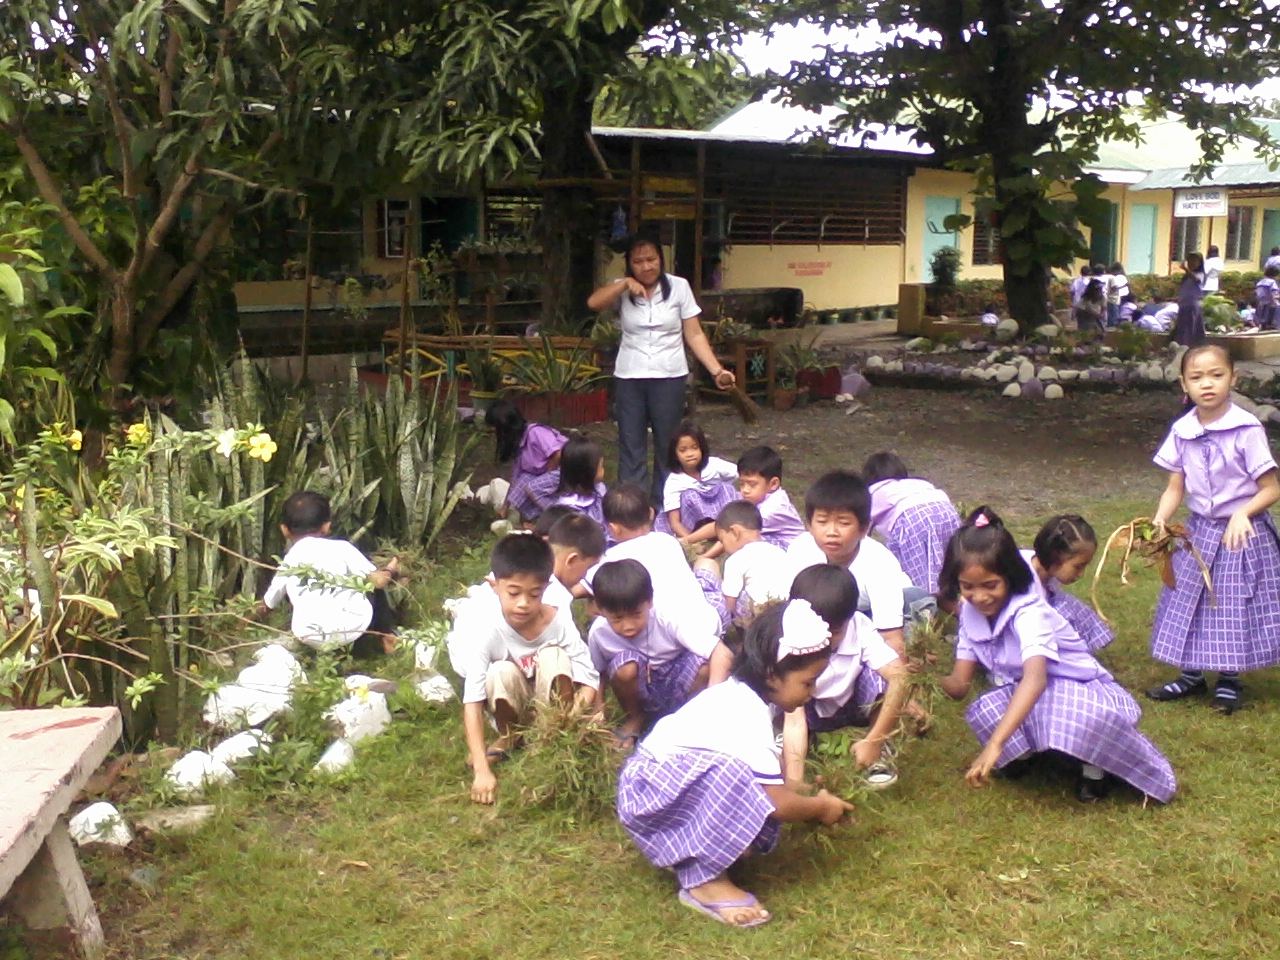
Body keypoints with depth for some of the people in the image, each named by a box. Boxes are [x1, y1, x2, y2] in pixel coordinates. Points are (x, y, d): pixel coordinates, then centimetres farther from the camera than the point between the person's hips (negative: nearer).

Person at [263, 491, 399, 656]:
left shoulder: (287, 564, 15)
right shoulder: (341, 548, 5)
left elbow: (268, 604, 30)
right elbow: (377, 580, 3)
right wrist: (390, 572, 27)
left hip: (313, 641, 3)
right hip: (353, 626, -3)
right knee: (373, 582, 26)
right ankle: (385, 639, 26)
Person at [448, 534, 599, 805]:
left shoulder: (558, 621, -24)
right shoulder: (486, 629, -28)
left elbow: (590, 679, -19)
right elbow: (472, 703, -30)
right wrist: (481, 771, -37)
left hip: (550, 703, 0)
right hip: (512, 706, 0)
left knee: (554, 656, -28)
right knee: (502, 673, -32)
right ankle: (508, 735, -1)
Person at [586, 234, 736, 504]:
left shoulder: (679, 287, -1)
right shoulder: (623, 290, 2)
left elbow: (694, 335, -2)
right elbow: (593, 302, -16)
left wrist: (717, 371, -11)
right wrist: (625, 283, -23)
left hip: (669, 376, -1)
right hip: (629, 377, 1)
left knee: (667, 445, 7)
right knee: (630, 447, 4)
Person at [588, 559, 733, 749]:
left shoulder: (667, 620, -27)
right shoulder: (599, 632, -21)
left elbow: (723, 654, -32)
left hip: (676, 687, -1)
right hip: (640, 693, 1)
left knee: (705, 664, -31)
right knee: (625, 665, -32)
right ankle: (635, 718, 2)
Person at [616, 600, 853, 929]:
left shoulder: (742, 694, 2)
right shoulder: (748, 716, -26)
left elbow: (773, 764, 14)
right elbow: (779, 804, -24)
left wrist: (809, 796, 3)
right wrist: (820, 807, -6)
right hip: (648, 790, -10)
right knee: (729, 777, -35)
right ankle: (703, 882, -22)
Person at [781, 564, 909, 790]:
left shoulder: (860, 629, -30)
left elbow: (898, 676, -41)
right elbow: (794, 719, -35)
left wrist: (874, 741, -42)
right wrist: (794, 782, -43)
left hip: (854, 704, -1)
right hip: (813, 712, 1)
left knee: (880, 677, -33)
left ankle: (881, 750, -7)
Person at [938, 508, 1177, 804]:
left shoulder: (1028, 614, -29)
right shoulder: (970, 613, -7)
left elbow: (1035, 679, -47)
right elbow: (960, 684, -6)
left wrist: (995, 745, -57)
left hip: (1078, 691, -6)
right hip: (1020, 696, 6)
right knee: (984, 710, -28)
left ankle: (1092, 765, -6)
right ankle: (1029, 752, 4)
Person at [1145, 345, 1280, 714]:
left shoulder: (1247, 430, -17)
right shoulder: (1182, 431, -4)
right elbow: (1175, 488, 1)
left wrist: (1242, 513, -30)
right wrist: (1159, 520, -16)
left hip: (1241, 533, -4)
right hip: (1198, 531, 4)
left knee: (1235, 605, 5)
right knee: (1190, 602, 12)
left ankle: (1229, 681, 24)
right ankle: (1192, 676, 29)